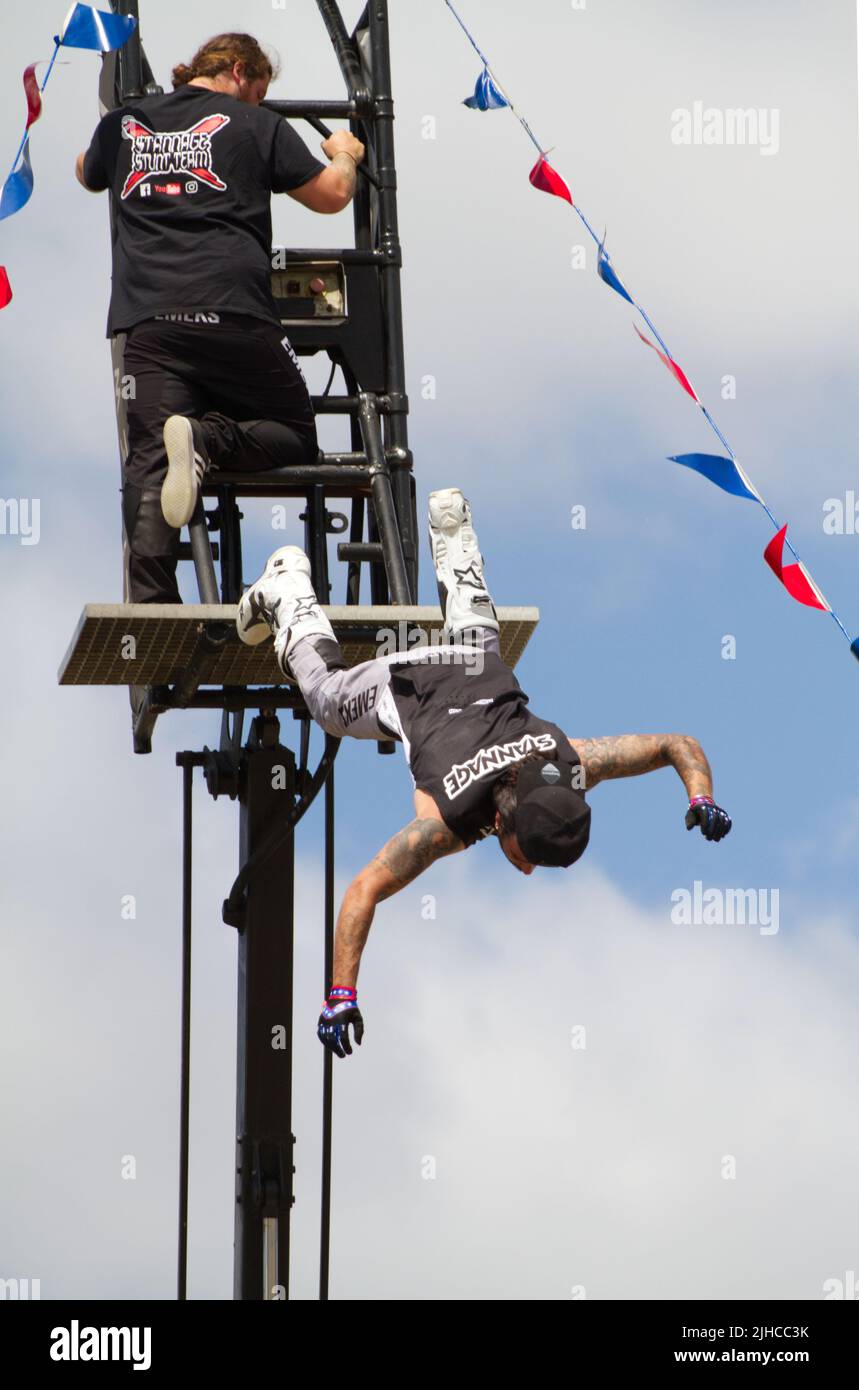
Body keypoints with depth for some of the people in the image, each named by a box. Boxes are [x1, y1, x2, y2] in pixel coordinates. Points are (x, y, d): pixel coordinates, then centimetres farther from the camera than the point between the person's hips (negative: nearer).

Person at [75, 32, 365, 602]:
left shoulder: (124, 126, 20)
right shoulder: (255, 125, 10)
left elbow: (88, 175, 42)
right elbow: (332, 194, 15)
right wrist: (344, 155, 38)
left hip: (148, 318, 3)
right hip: (234, 314, -3)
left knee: (150, 460, -5)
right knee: (294, 434, 10)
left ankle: (148, 602, -24)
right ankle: (209, 438, -22)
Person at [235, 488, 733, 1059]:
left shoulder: (575, 763, -40)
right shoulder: (447, 822, -47)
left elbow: (683, 747, -29)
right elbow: (363, 893, -48)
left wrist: (702, 801, -47)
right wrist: (341, 996, -56)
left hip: (482, 677, 3)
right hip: (409, 690, -3)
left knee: (475, 635, 40)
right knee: (326, 689, 30)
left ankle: (450, 522, 63)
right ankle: (286, 589, 54)